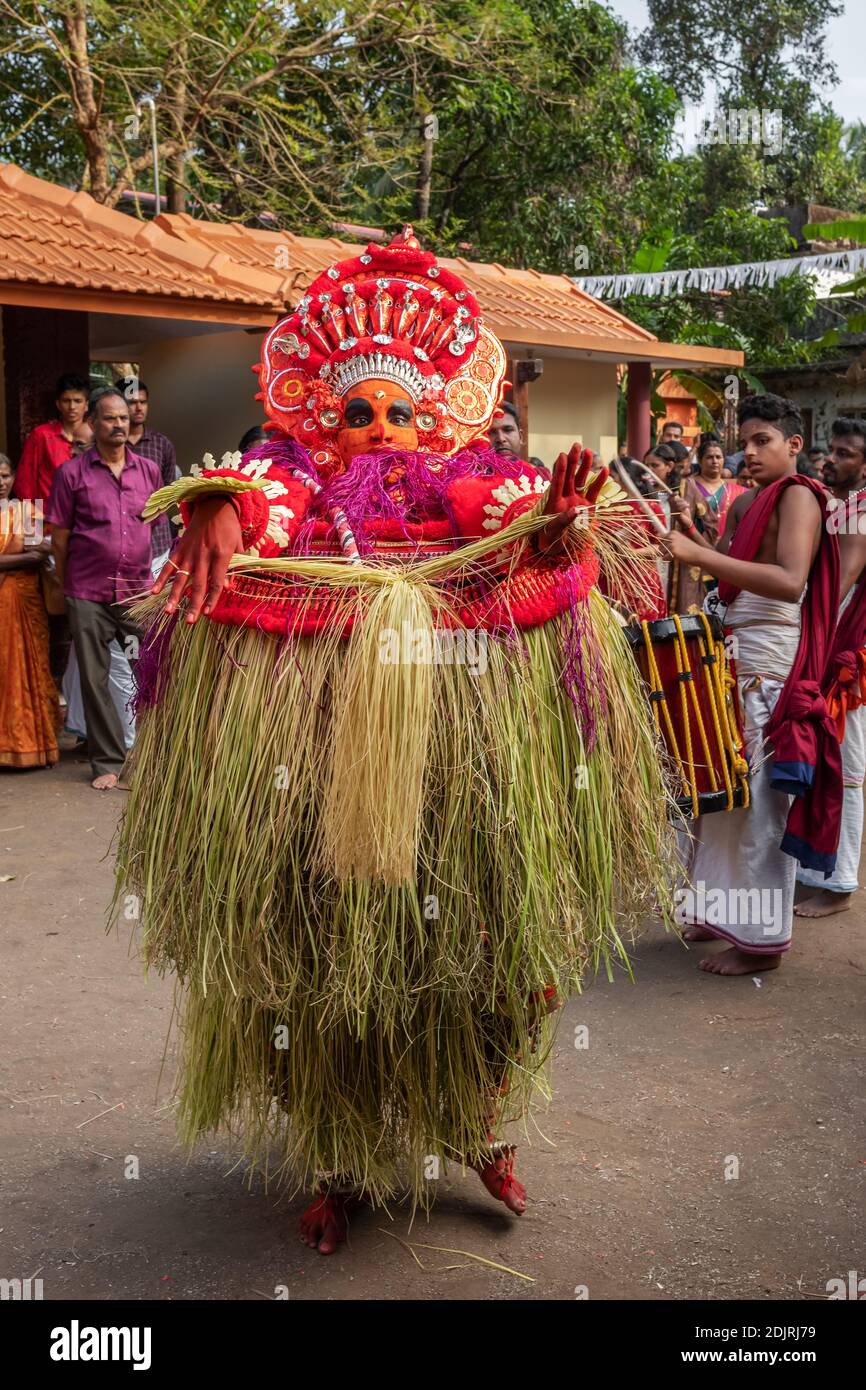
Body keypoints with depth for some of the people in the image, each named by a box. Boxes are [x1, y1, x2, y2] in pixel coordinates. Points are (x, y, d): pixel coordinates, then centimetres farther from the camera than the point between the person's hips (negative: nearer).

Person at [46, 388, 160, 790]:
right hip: (89, 594, -2)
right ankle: (107, 762, 14)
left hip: (139, 590, 2)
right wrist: (67, 589, 5)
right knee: (94, 679, 4)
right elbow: (59, 537, 3)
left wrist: (154, 581, 12)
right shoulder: (72, 473, -1)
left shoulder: (148, 470, 7)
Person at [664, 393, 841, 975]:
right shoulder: (745, 503, 15)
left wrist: (700, 554, -30)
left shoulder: (798, 496, -9)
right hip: (735, 656, 8)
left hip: (771, 664, -8)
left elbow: (790, 581, -26)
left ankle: (762, 937, 7)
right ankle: (724, 911, 24)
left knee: (761, 798, -2)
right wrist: (694, 542, 0)